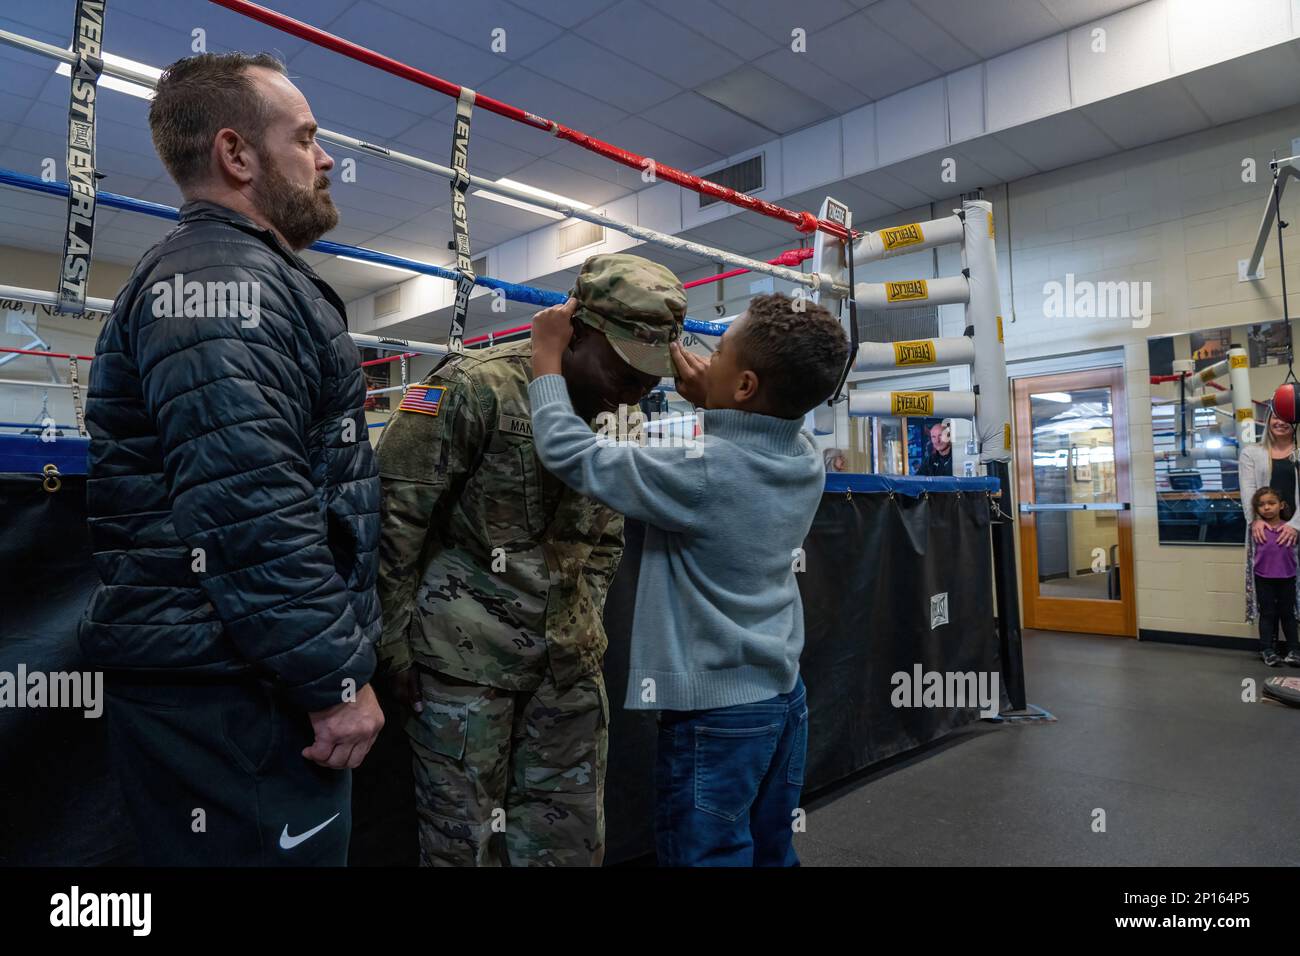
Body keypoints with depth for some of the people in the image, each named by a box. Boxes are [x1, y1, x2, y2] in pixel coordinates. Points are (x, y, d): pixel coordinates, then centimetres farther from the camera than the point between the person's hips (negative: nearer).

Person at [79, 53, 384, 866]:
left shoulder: (243, 276, 19)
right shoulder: (225, 275, -15)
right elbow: (249, 506, -27)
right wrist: (335, 676, -20)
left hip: (234, 675, 10)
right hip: (235, 687, -10)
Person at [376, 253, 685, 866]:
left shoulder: (605, 420, 9)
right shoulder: (476, 388, -13)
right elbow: (391, 519, -13)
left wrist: (587, 626, 11)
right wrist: (395, 643, -10)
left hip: (569, 665, 7)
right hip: (467, 655, -6)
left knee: (572, 838, 15)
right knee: (466, 841, 8)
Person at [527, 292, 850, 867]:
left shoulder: (701, 474, -25)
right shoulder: (806, 460, -4)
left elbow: (567, 451, -17)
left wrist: (547, 352, -4)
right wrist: (709, 405, 6)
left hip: (714, 715, -7)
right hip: (784, 699, 7)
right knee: (771, 853, 21)